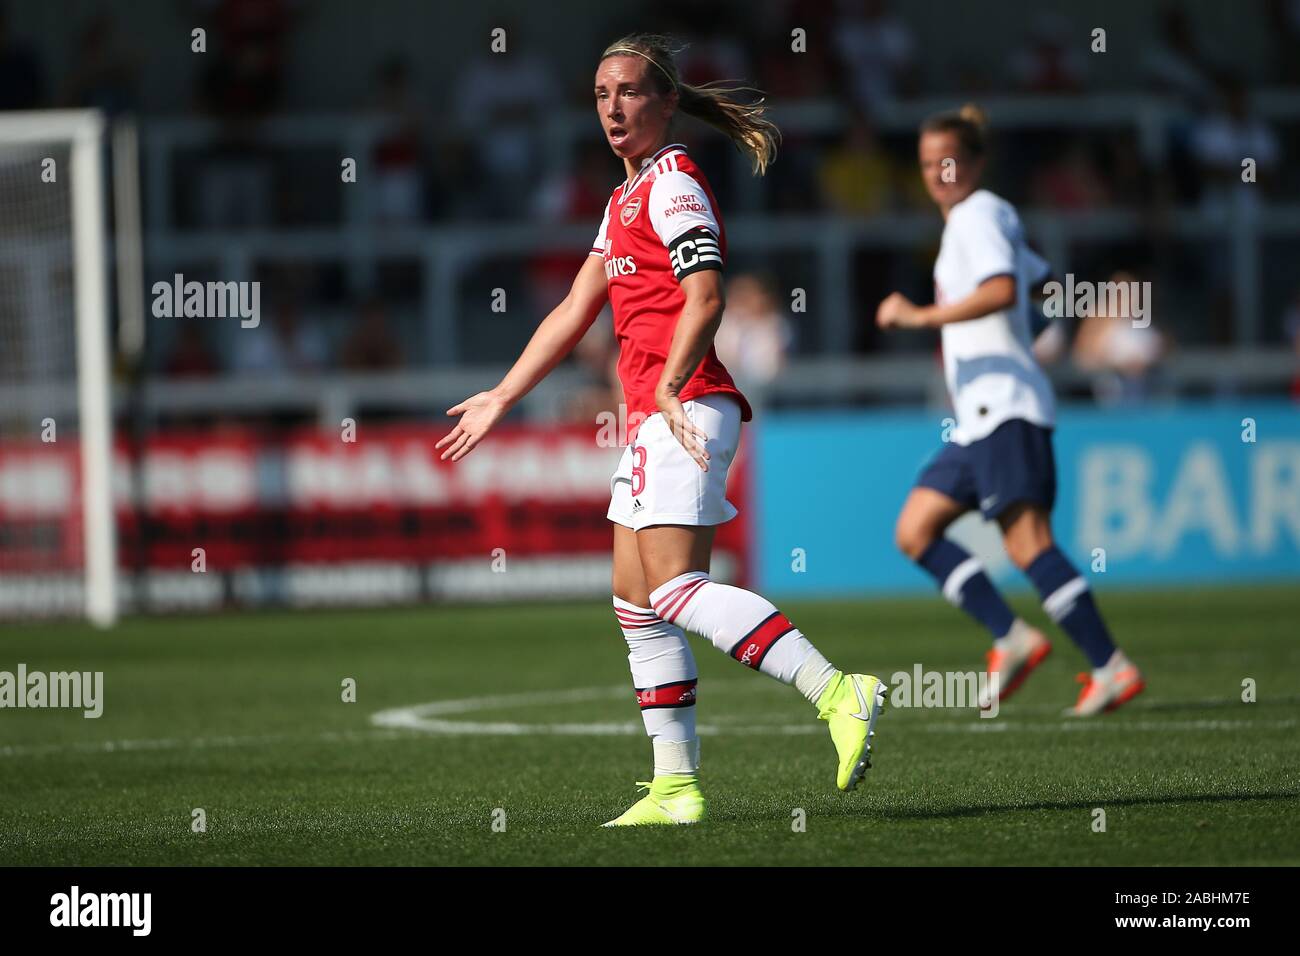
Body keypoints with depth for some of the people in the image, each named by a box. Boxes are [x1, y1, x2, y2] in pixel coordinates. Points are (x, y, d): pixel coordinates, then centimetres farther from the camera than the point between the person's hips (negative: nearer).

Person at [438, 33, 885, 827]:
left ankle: (840, 695, -28)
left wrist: (670, 388, -31)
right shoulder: (627, 197, 23)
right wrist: (501, 398, 29)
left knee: (675, 588, -20)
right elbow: (575, 313, 28)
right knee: (636, 599, 8)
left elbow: (705, 297, -19)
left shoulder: (673, 182, -6)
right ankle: (677, 785, 10)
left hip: (687, 407, -10)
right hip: (652, 417, 10)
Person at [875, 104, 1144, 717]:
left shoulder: (978, 216, -7)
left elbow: (1003, 290, -25)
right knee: (915, 531, 5)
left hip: (1003, 407, -11)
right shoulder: (982, 219, 22)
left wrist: (921, 317, -23)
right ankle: (1012, 638, -1)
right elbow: (1047, 287, 31)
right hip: (982, 417, 11)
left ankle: (1112, 668, -18)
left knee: (1027, 542, -17)